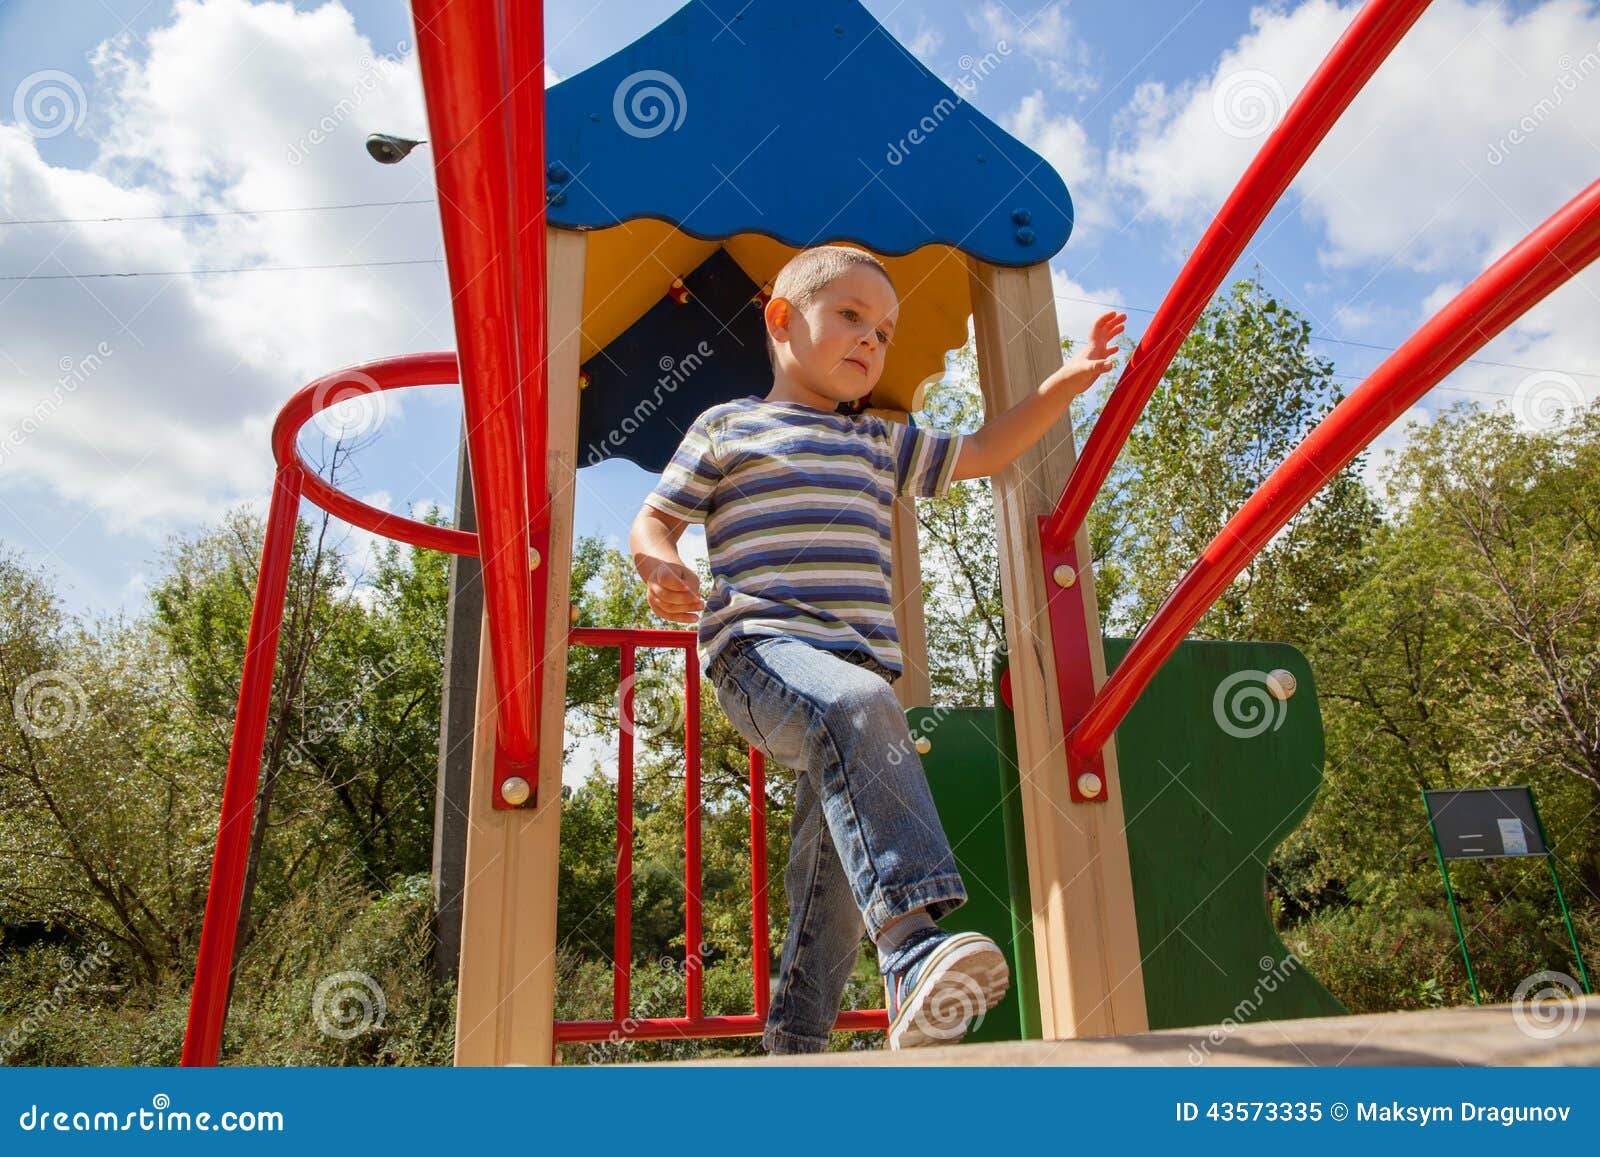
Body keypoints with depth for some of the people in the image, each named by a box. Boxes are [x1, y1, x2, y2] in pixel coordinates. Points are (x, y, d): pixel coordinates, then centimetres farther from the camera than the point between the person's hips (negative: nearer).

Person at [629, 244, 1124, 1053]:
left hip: (863, 664, 6)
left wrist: (1066, 383, 24)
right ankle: (915, 943, -47)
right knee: (856, 708, -38)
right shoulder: (727, 427, 14)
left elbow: (985, 453, 32)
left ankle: (794, 1048, 15)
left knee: (831, 869, 2)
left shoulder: (882, 445, 27)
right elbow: (654, 520, 12)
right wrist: (660, 568, -11)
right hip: (759, 646, -5)